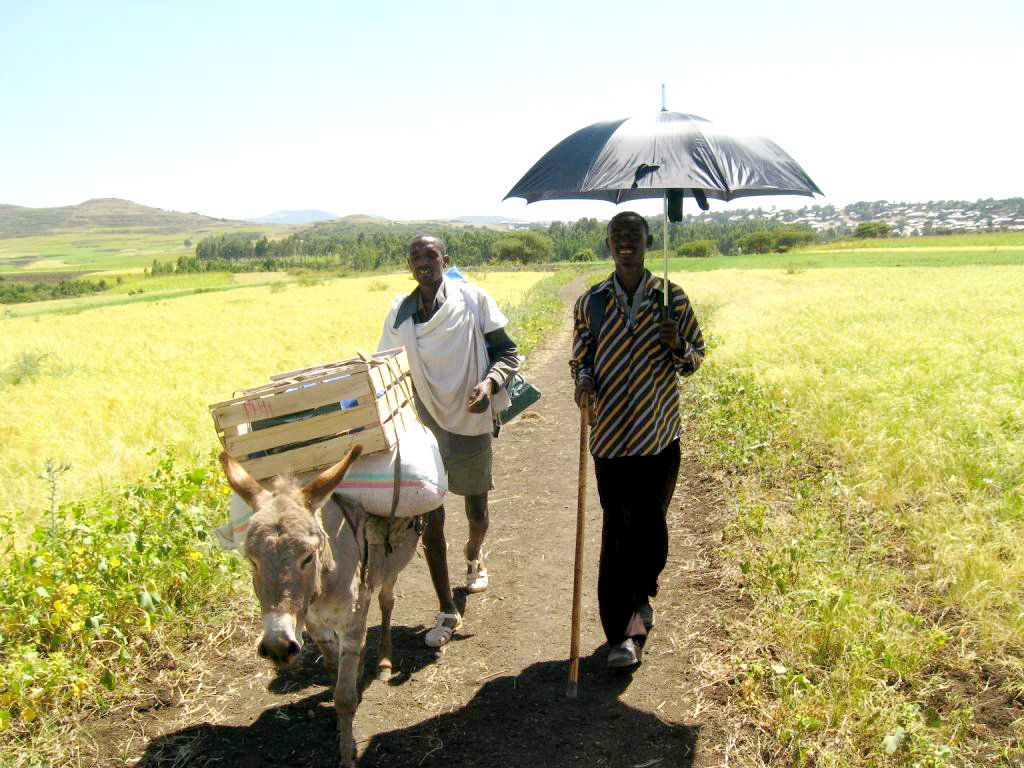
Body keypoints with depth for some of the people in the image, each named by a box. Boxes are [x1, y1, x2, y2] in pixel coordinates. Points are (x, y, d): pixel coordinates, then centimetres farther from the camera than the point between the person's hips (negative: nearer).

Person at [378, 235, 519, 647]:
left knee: (477, 511, 17)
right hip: (423, 427, 1)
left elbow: (507, 352, -4)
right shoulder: (400, 312, -1)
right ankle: (447, 612, 14)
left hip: (470, 424, -1)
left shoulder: (473, 299, -8)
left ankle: (474, 556, 54)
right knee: (430, 519, -1)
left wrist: (490, 381, -22)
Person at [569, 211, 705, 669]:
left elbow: (696, 357, 9)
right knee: (617, 529, -1)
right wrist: (584, 383, -9)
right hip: (610, 433, 0)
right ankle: (620, 633, 7)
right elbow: (580, 359, 12)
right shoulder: (591, 302, 5)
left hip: (659, 433, 0)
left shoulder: (672, 298, 3)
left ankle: (641, 597, 35)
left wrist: (677, 347, -14)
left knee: (650, 523, 7)